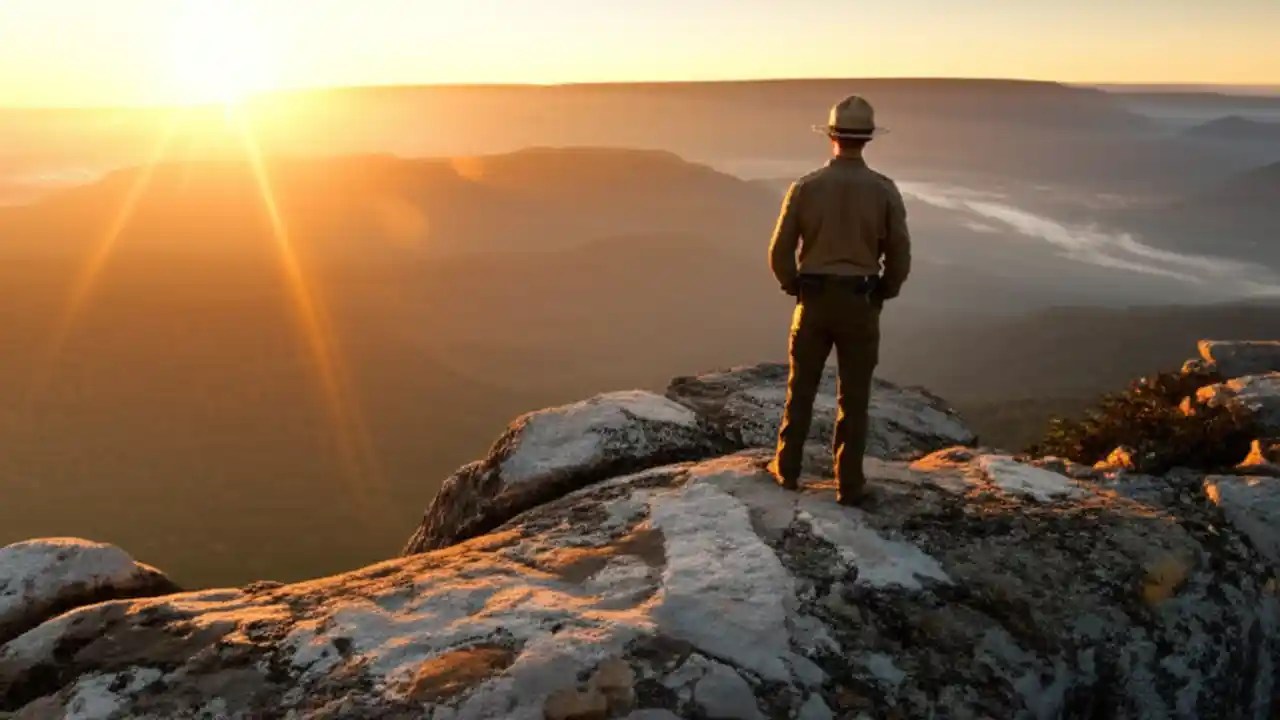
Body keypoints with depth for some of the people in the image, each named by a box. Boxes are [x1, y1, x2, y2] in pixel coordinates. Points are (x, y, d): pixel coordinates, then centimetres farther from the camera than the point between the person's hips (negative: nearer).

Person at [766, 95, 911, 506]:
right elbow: (900, 257, -4)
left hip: (814, 302, 1)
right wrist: (881, 295, 14)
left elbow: (780, 253, -4)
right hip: (859, 305, -1)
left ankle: (788, 470, 27)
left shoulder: (805, 187, -6)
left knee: (801, 388, 16)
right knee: (854, 399, 8)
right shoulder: (884, 191, -7)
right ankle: (850, 486, 13)